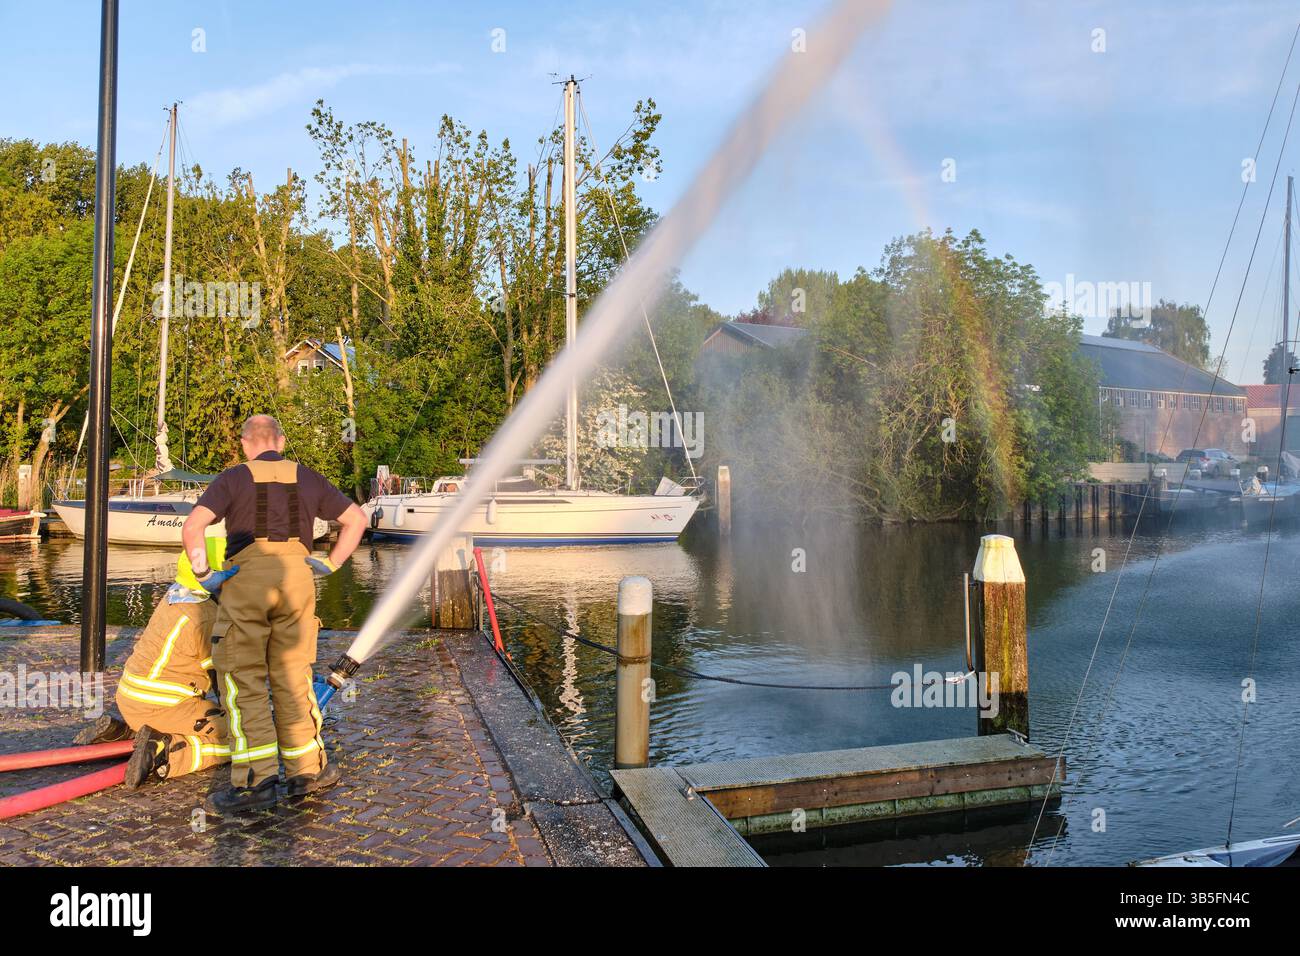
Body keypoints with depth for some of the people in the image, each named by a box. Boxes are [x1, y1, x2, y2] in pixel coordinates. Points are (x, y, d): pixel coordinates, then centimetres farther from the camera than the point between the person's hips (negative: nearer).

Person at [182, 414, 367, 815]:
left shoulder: (233, 478, 9)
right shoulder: (308, 478, 18)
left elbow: (193, 527, -3)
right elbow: (356, 519, 20)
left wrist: (202, 572, 10)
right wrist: (332, 563, 18)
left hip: (246, 580, -3)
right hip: (296, 579, 3)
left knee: (243, 680, 3)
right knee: (291, 676, 11)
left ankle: (255, 780, -2)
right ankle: (306, 769, 15)